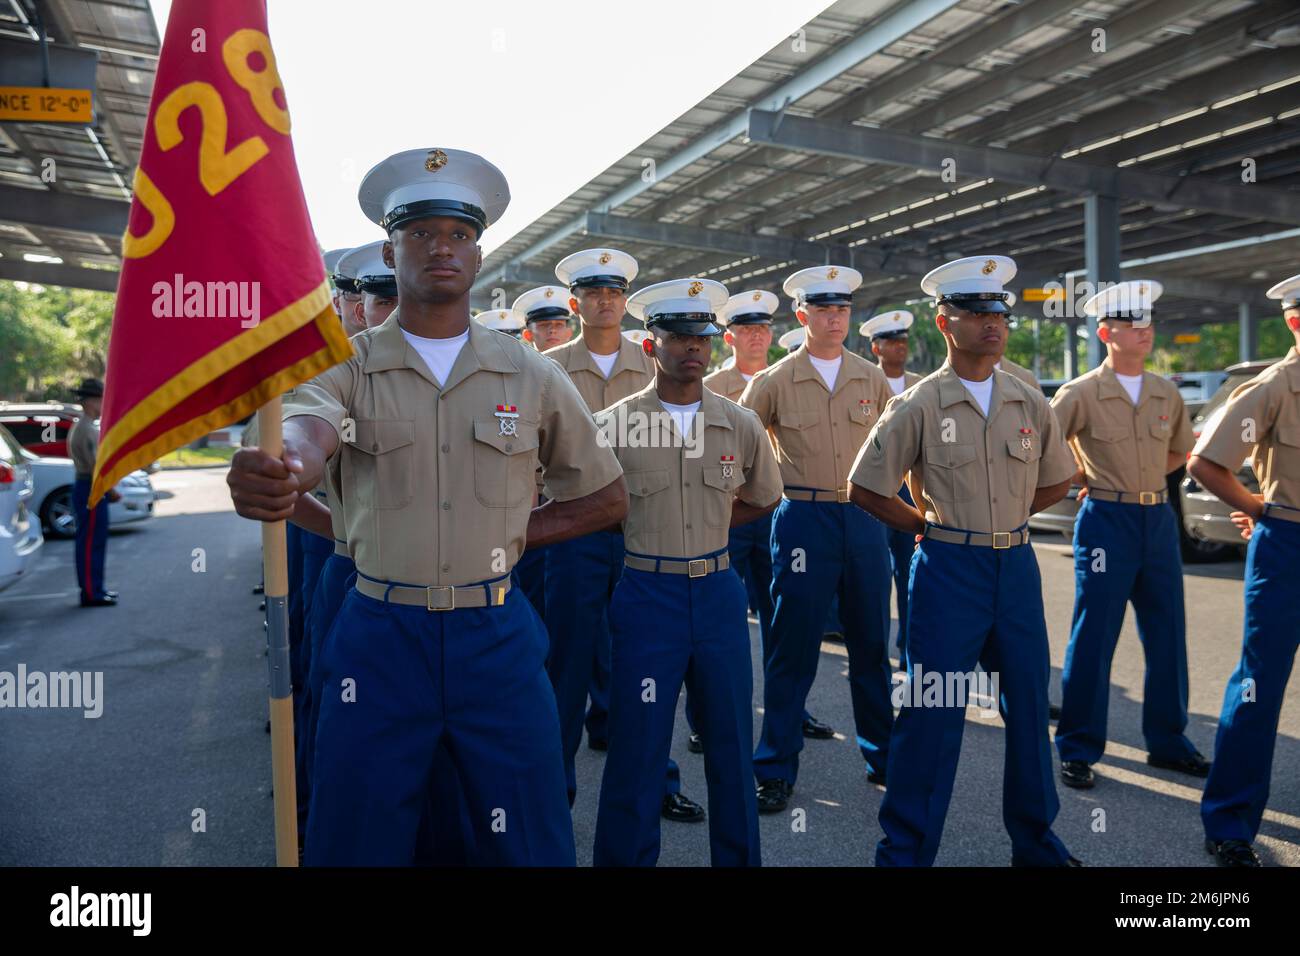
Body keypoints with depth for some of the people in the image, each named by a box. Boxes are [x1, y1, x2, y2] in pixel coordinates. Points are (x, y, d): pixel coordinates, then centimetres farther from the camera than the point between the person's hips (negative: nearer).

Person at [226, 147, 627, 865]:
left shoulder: (532, 375, 3)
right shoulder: (345, 366, 0)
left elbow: (607, 497, 10)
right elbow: (307, 433, -24)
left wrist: (512, 535, -1)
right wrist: (278, 471, -47)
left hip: (499, 637, 1)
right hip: (378, 636, 0)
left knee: (529, 842, 10)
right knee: (358, 840, 11)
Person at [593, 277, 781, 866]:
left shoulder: (741, 426, 2)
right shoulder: (614, 424, -6)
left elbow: (764, 500, 16)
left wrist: (704, 526, 7)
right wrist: (645, 535, -2)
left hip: (719, 595, 3)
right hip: (647, 595, -3)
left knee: (730, 741, 13)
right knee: (637, 748, 5)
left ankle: (737, 856, 32)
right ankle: (624, 856, 23)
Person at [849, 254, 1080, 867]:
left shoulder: (1029, 403, 5)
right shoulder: (919, 405, -6)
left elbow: (1056, 480, 18)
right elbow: (866, 489, -3)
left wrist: (1005, 519, 8)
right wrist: (931, 526, -2)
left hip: (1017, 565, 5)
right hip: (948, 570, -4)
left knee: (1028, 704, 13)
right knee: (933, 711, 0)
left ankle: (1035, 841, 32)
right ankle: (905, 850, 15)